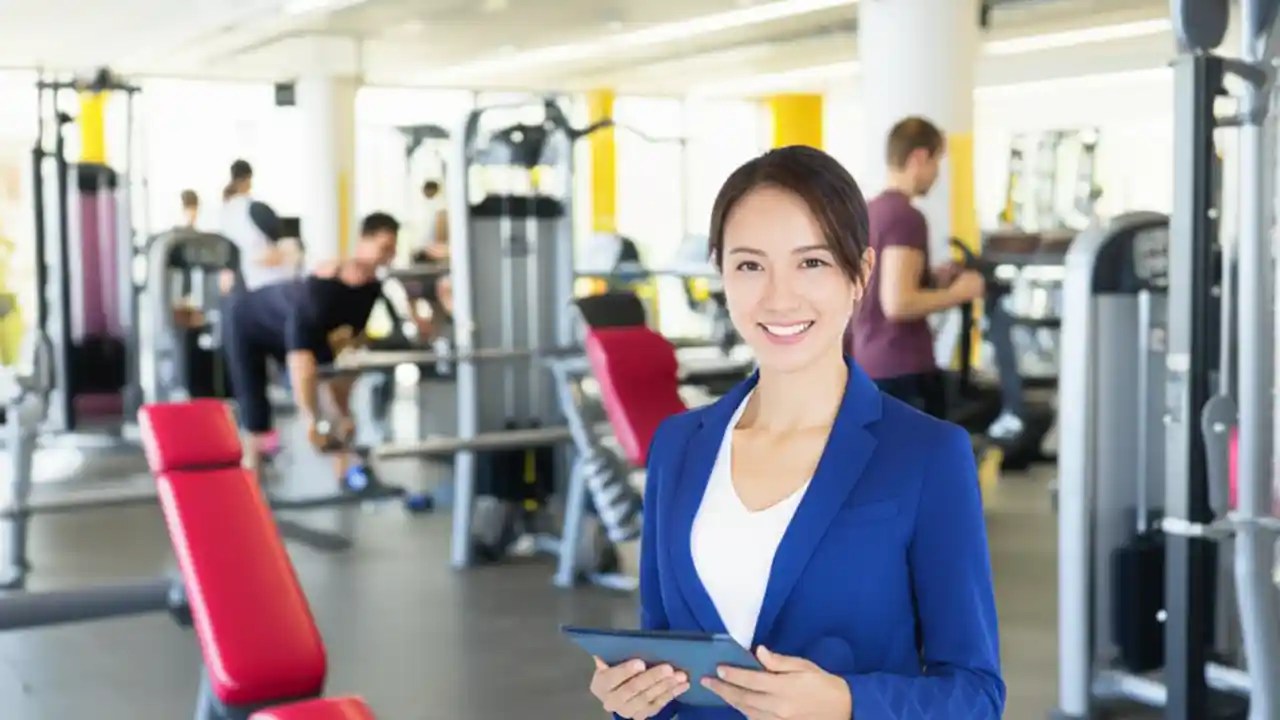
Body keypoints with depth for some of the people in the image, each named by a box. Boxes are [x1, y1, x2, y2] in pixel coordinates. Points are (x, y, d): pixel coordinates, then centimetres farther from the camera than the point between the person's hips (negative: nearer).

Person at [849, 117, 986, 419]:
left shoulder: (867, 212, 13)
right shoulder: (906, 218, -16)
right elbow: (898, 303, -24)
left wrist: (929, 278, 17)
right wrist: (957, 292, -11)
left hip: (869, 364, 9)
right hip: (904, 369, -9)